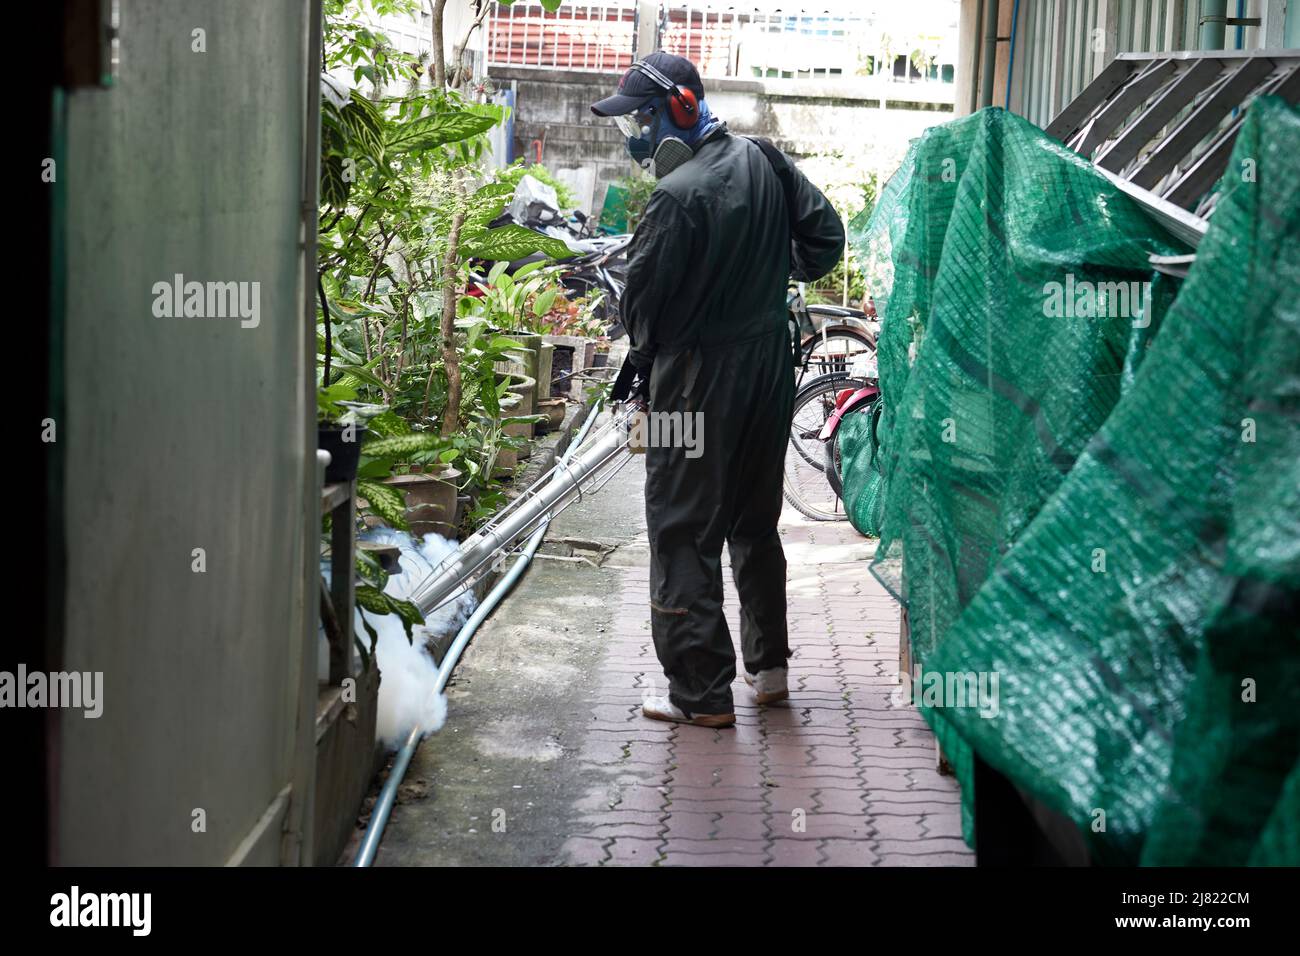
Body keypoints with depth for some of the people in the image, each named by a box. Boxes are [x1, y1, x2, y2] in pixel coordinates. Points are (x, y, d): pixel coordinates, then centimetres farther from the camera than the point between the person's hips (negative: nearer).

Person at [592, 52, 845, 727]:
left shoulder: (676, 197, -22)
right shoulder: (763, 161, 1)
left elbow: (643, 299, -15)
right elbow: (825, 233, 8)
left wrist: (643, 356, 5)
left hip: (697, 376, -8)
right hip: (771, 363, 8)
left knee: (684, 533, 2)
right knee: (756, 523, 21)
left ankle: (701, 692, 4)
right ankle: (768, 665, 31)